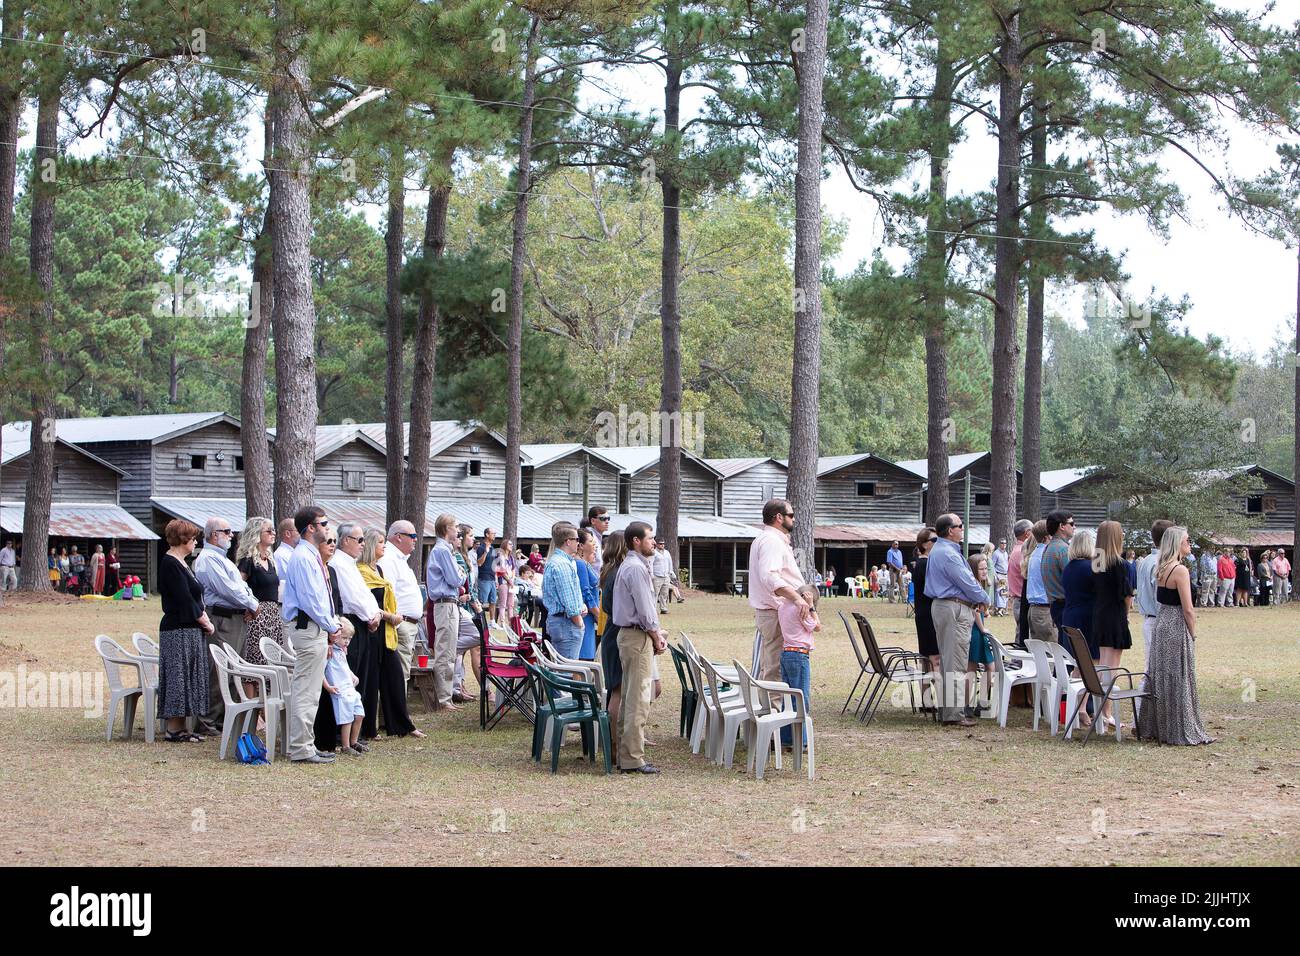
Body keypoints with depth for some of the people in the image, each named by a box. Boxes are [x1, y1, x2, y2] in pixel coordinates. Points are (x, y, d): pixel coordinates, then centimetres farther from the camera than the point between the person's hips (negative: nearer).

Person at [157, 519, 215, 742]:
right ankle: (174, 729, -2)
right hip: (178, 630, -10)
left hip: (189, 630, 10)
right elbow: (184, 599, -18)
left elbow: (195, 597, 18)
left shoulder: (180, 563, 17)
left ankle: (179, 728, 15)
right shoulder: (170, 564, -14)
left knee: (188, 677, 11)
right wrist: (205, 622, -10)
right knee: (178, 675, -6)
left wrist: (203, 617, 3)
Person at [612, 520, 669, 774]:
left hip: (629, 634, 11)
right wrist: (657, 636, -6)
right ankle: (633, 759, -9)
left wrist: (657, 633, 12)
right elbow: (644, 609, -18)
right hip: (637, 636, -11)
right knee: (638, 699, -9)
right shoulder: (636, 568, -16)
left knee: (630, 696, 14)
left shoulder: (630, 565, 17)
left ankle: (625, 754, 19)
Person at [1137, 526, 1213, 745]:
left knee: (1159, 677, 14)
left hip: (1160, 623, 8)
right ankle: (1182, 731, 4)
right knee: (1180, 680, -1)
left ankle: (1155, 726, 20)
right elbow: (1188, 609, -16)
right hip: (1177, 628, -8)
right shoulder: (1180, 570, -16)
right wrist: (1193, 634, -5)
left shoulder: (1160, 569, 9)